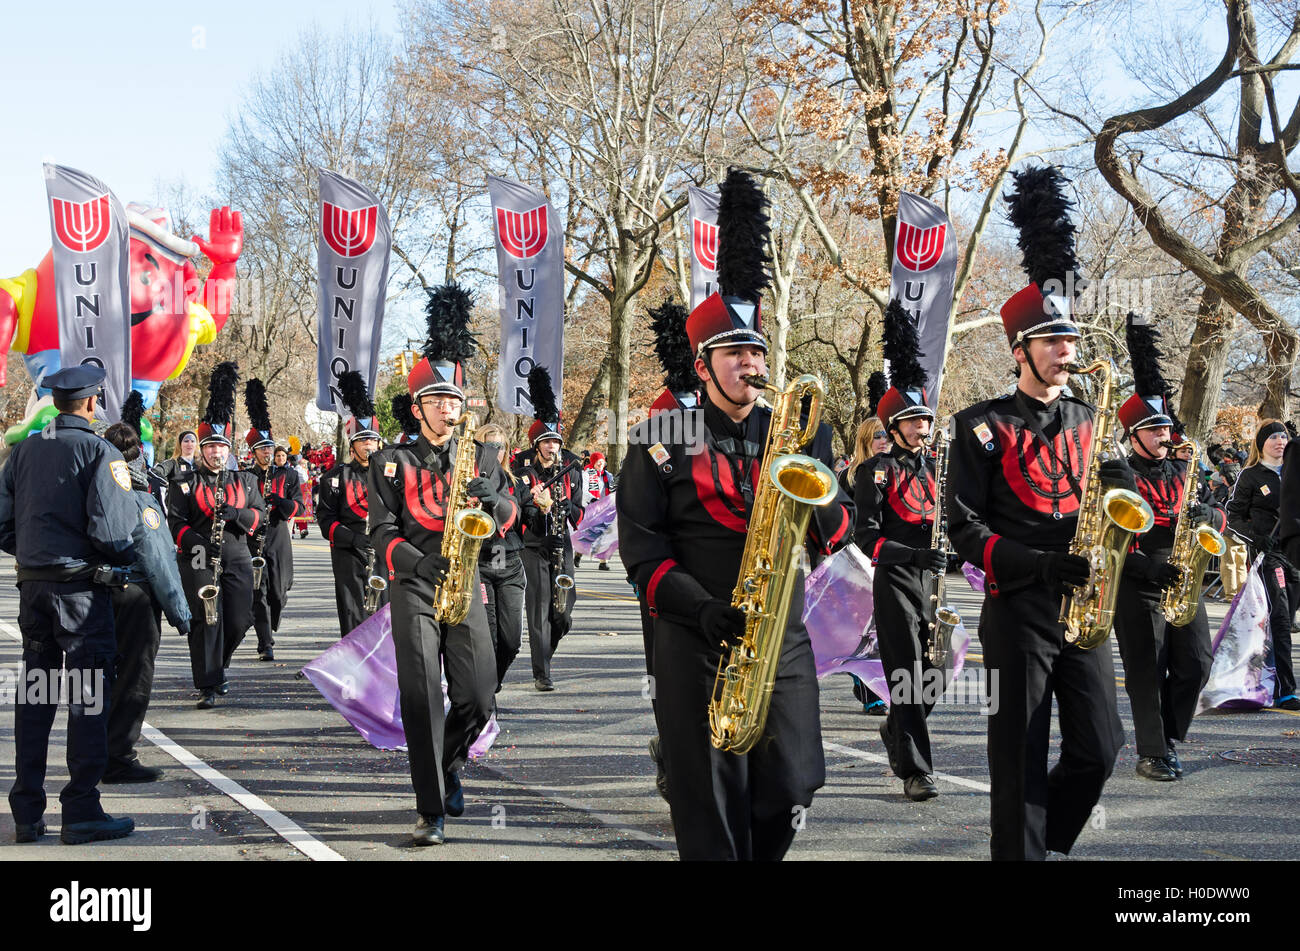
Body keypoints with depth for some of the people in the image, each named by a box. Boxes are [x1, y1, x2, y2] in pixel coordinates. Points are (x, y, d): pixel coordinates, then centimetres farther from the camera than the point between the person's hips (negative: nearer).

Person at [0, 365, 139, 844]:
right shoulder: (98, 451, -9)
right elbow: (109, 527, -17)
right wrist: (128, 556, 2)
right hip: (81, 584, -6)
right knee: (89, 695, -1)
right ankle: (81, 810, -3)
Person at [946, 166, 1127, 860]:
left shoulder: (1086, 423, 11)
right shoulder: (983, 427, -5)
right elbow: (964, 528, -9)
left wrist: (1119, 491, -8)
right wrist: (1039, 564, -21)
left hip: (1082, 610, 5)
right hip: (1018, 614, -5)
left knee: (1099, 747, 6)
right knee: (1021, 761, 1)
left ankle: (1045, 838, 28)